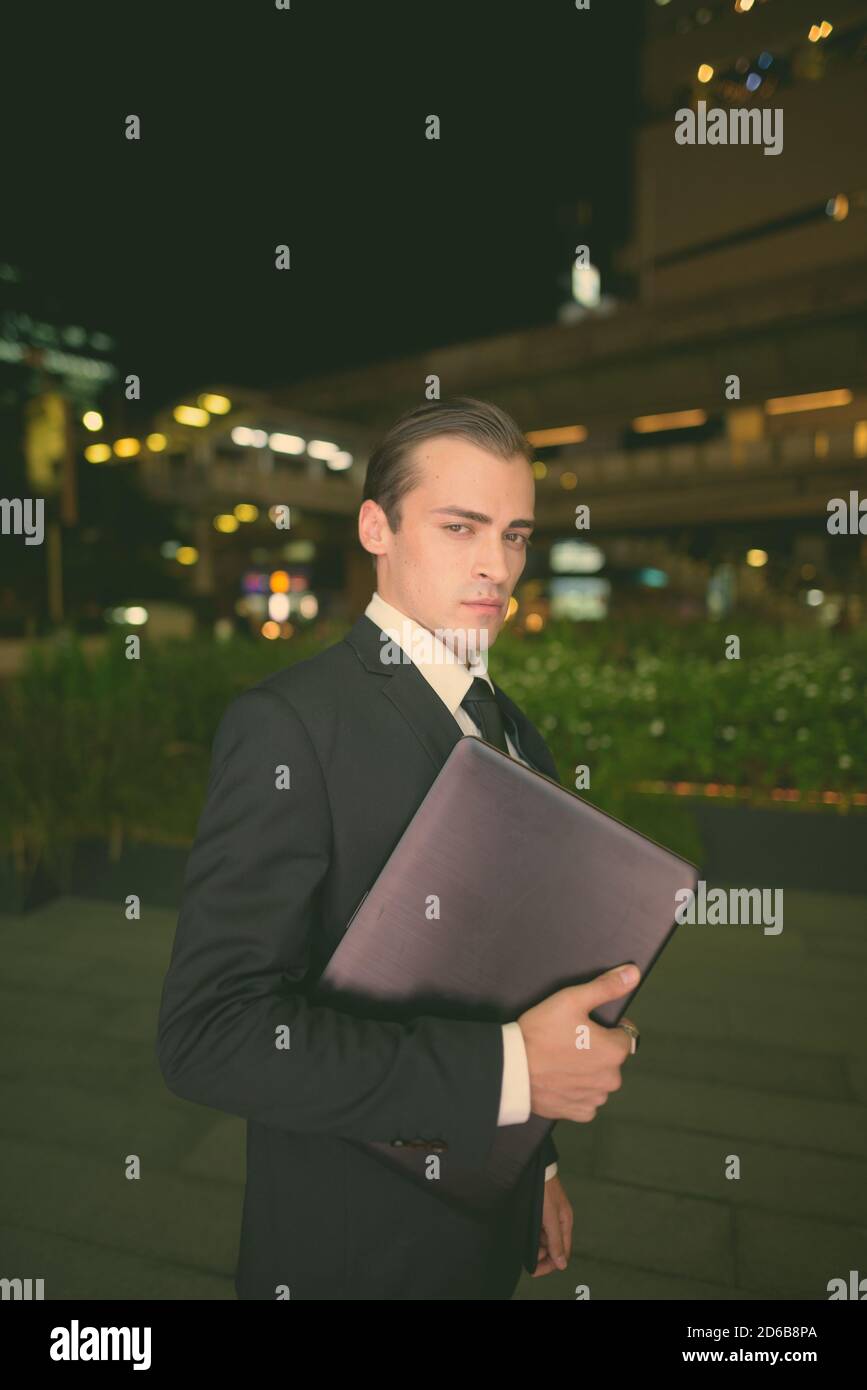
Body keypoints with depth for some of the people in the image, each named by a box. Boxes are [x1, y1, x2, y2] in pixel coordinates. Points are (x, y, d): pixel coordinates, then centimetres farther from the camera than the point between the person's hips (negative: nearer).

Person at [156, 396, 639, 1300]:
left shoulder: (516, 733, 3)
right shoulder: (289, 724, -22)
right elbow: (208, 1032, -28)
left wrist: (537, 1165, 13)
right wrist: (508, 1069, -30)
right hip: (352, 1248, -6)